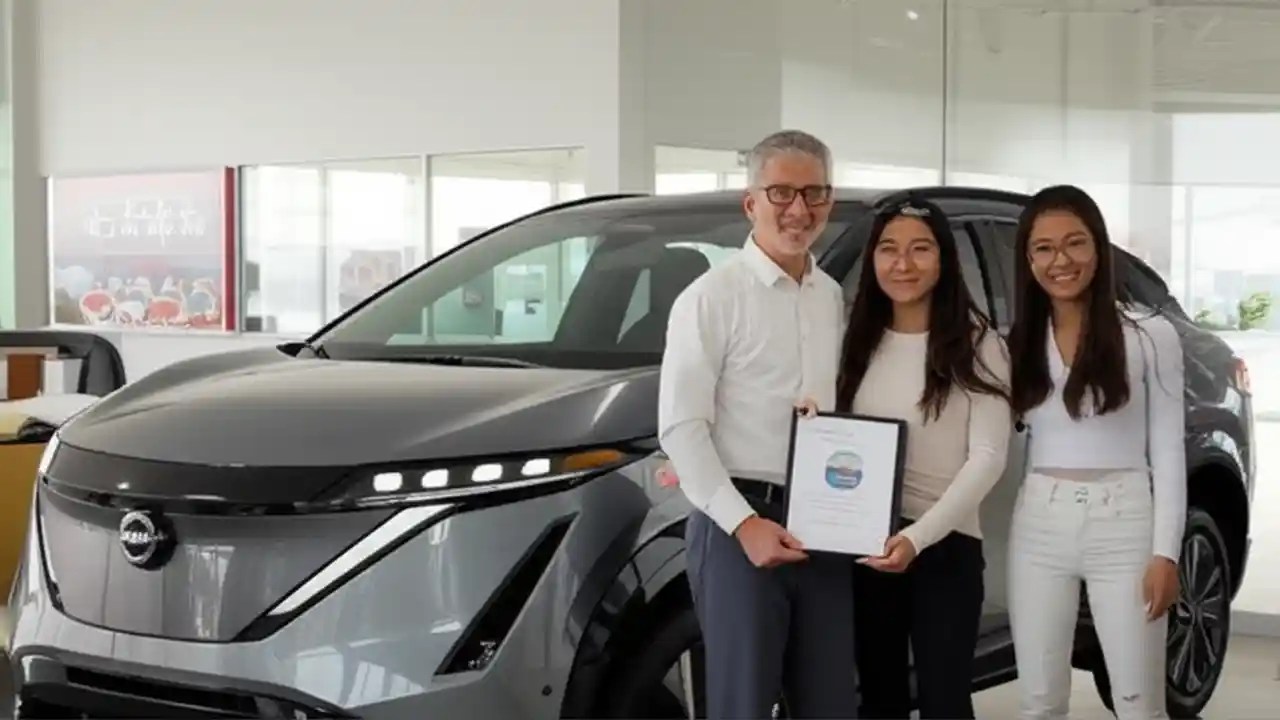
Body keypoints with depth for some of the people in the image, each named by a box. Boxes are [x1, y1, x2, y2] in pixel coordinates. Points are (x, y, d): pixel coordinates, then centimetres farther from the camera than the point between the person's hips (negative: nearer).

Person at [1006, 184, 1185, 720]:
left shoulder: (1150, 335, -3)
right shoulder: (1017, 343, 8)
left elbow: (1167, 450, -3)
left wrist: (1165, 551, -9)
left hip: (1123, 524, -3)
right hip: (1039, 527, 4)